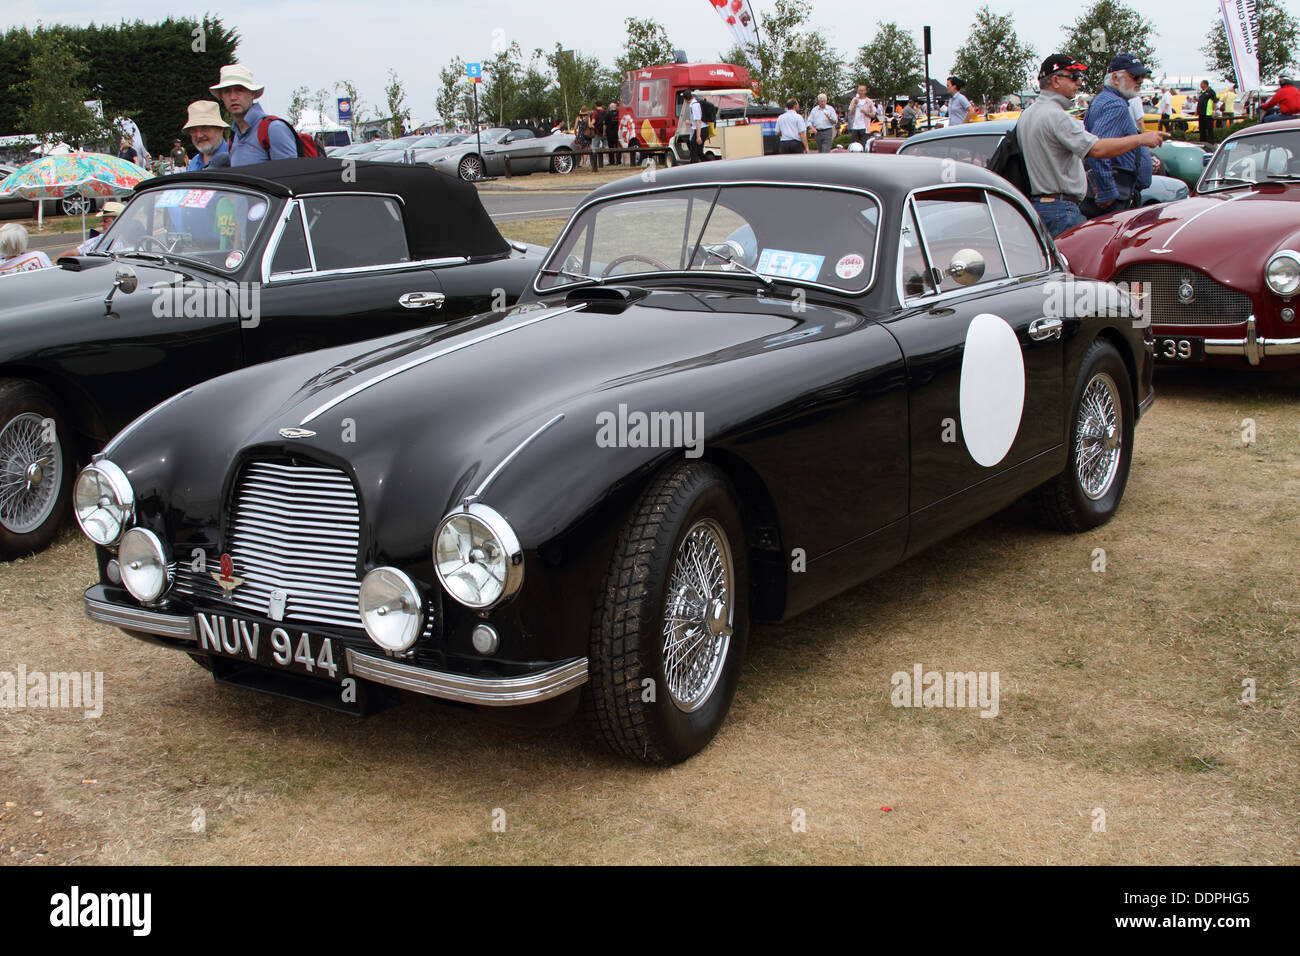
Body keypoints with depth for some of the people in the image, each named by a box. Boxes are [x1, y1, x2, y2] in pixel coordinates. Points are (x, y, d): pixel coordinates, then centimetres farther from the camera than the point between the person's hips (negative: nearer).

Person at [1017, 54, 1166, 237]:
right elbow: (1097, 149, -24)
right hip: (1060, 208, -10)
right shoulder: (1056, 116, -16)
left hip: (1033, 203, 10)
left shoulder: (1026, 114, 16)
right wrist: (1141, 139, -15)